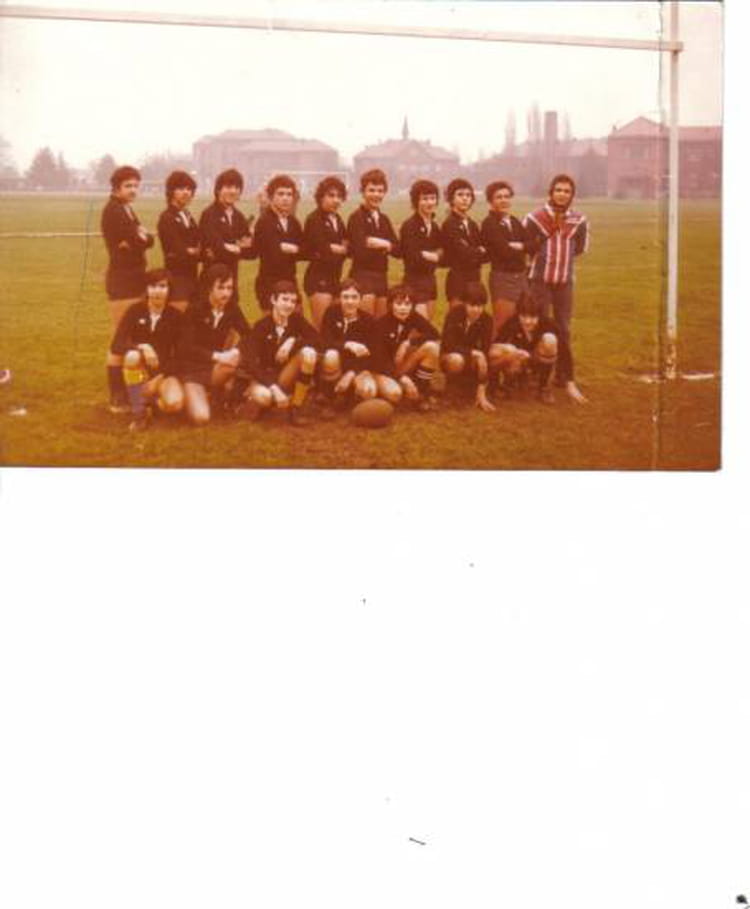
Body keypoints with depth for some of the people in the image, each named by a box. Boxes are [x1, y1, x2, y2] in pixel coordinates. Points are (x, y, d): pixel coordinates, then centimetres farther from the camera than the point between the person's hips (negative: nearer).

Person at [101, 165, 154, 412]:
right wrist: (139, 238, 0)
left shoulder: (127, 210, 16)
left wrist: (136, 240, -12)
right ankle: (117, 398, -2)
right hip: (122, 280, -9)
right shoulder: (113, 211, -12)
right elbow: (139, 240, -19)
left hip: (134, 279, 9)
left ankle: (125, 392, 21)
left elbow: (148, 240, 6)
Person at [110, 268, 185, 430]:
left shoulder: (176, 316, -6)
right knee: (132, 356, -37)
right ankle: (139, 413, -21)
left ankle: (152, 398, 8)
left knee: (175, 404, -31)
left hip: (165, 371, 0)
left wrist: (158, 379, -17)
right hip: (141, 369, 0)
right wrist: (142, 347, -34)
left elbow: (179, 354, -5)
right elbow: (116, 346, -15)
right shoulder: (135, 311, -7)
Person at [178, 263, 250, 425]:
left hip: (215, 369, 4)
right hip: (193, 368, -4)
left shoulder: (233, 311, 0)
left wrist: (236, 351, -26)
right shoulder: (195, 310, -12)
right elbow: (186, 348, -18)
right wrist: (217, 356, -32)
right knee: (201, 418, -25)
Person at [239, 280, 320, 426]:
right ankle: (256, 400, 4)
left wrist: (293, 342, -29)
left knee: (309, 353, -25)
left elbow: (316, 339, -16)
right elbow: (250, 362, -21)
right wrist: (274, 388, -31)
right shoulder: (261, 326, -14)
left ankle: (297, 408, -14)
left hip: (286, 374, 3)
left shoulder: (296, 320, -4)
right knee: (264, 395, -38)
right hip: (264, 375, -3)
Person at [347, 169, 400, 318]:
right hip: (362, 276, -7)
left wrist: (386, 244, -11)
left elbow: (398, 251, 8)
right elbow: (359, 251, -18)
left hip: (381, 277, 7)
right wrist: (384, 247, -6)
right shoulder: (356, 217, -6)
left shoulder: (384, 219, 15)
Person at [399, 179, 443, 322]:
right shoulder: (409, 226, -11)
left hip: (430, 280, 8)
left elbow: (441, 254, 13)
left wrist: (426, 255, -6)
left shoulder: (434, 226, 11)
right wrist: (432, 256, -5)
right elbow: (412, 258, -18)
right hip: (415, 280, -8)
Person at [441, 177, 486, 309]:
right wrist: (479, 251, 1)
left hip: (474, 278, 7)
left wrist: (473, 253, -8)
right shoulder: (449, 224, -8)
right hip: (458, 278, -7)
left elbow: (484, 251, 11)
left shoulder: (472, 224, 15)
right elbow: (462, 252, -14)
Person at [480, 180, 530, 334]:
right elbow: (504, 251, -17)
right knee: (502, 325, -7)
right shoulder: (489, 224, -7)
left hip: (521, 276, 7)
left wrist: (515, 246, -11)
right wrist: (523, 247, -1)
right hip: (502, 277, -7)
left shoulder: (515, 222, 15)